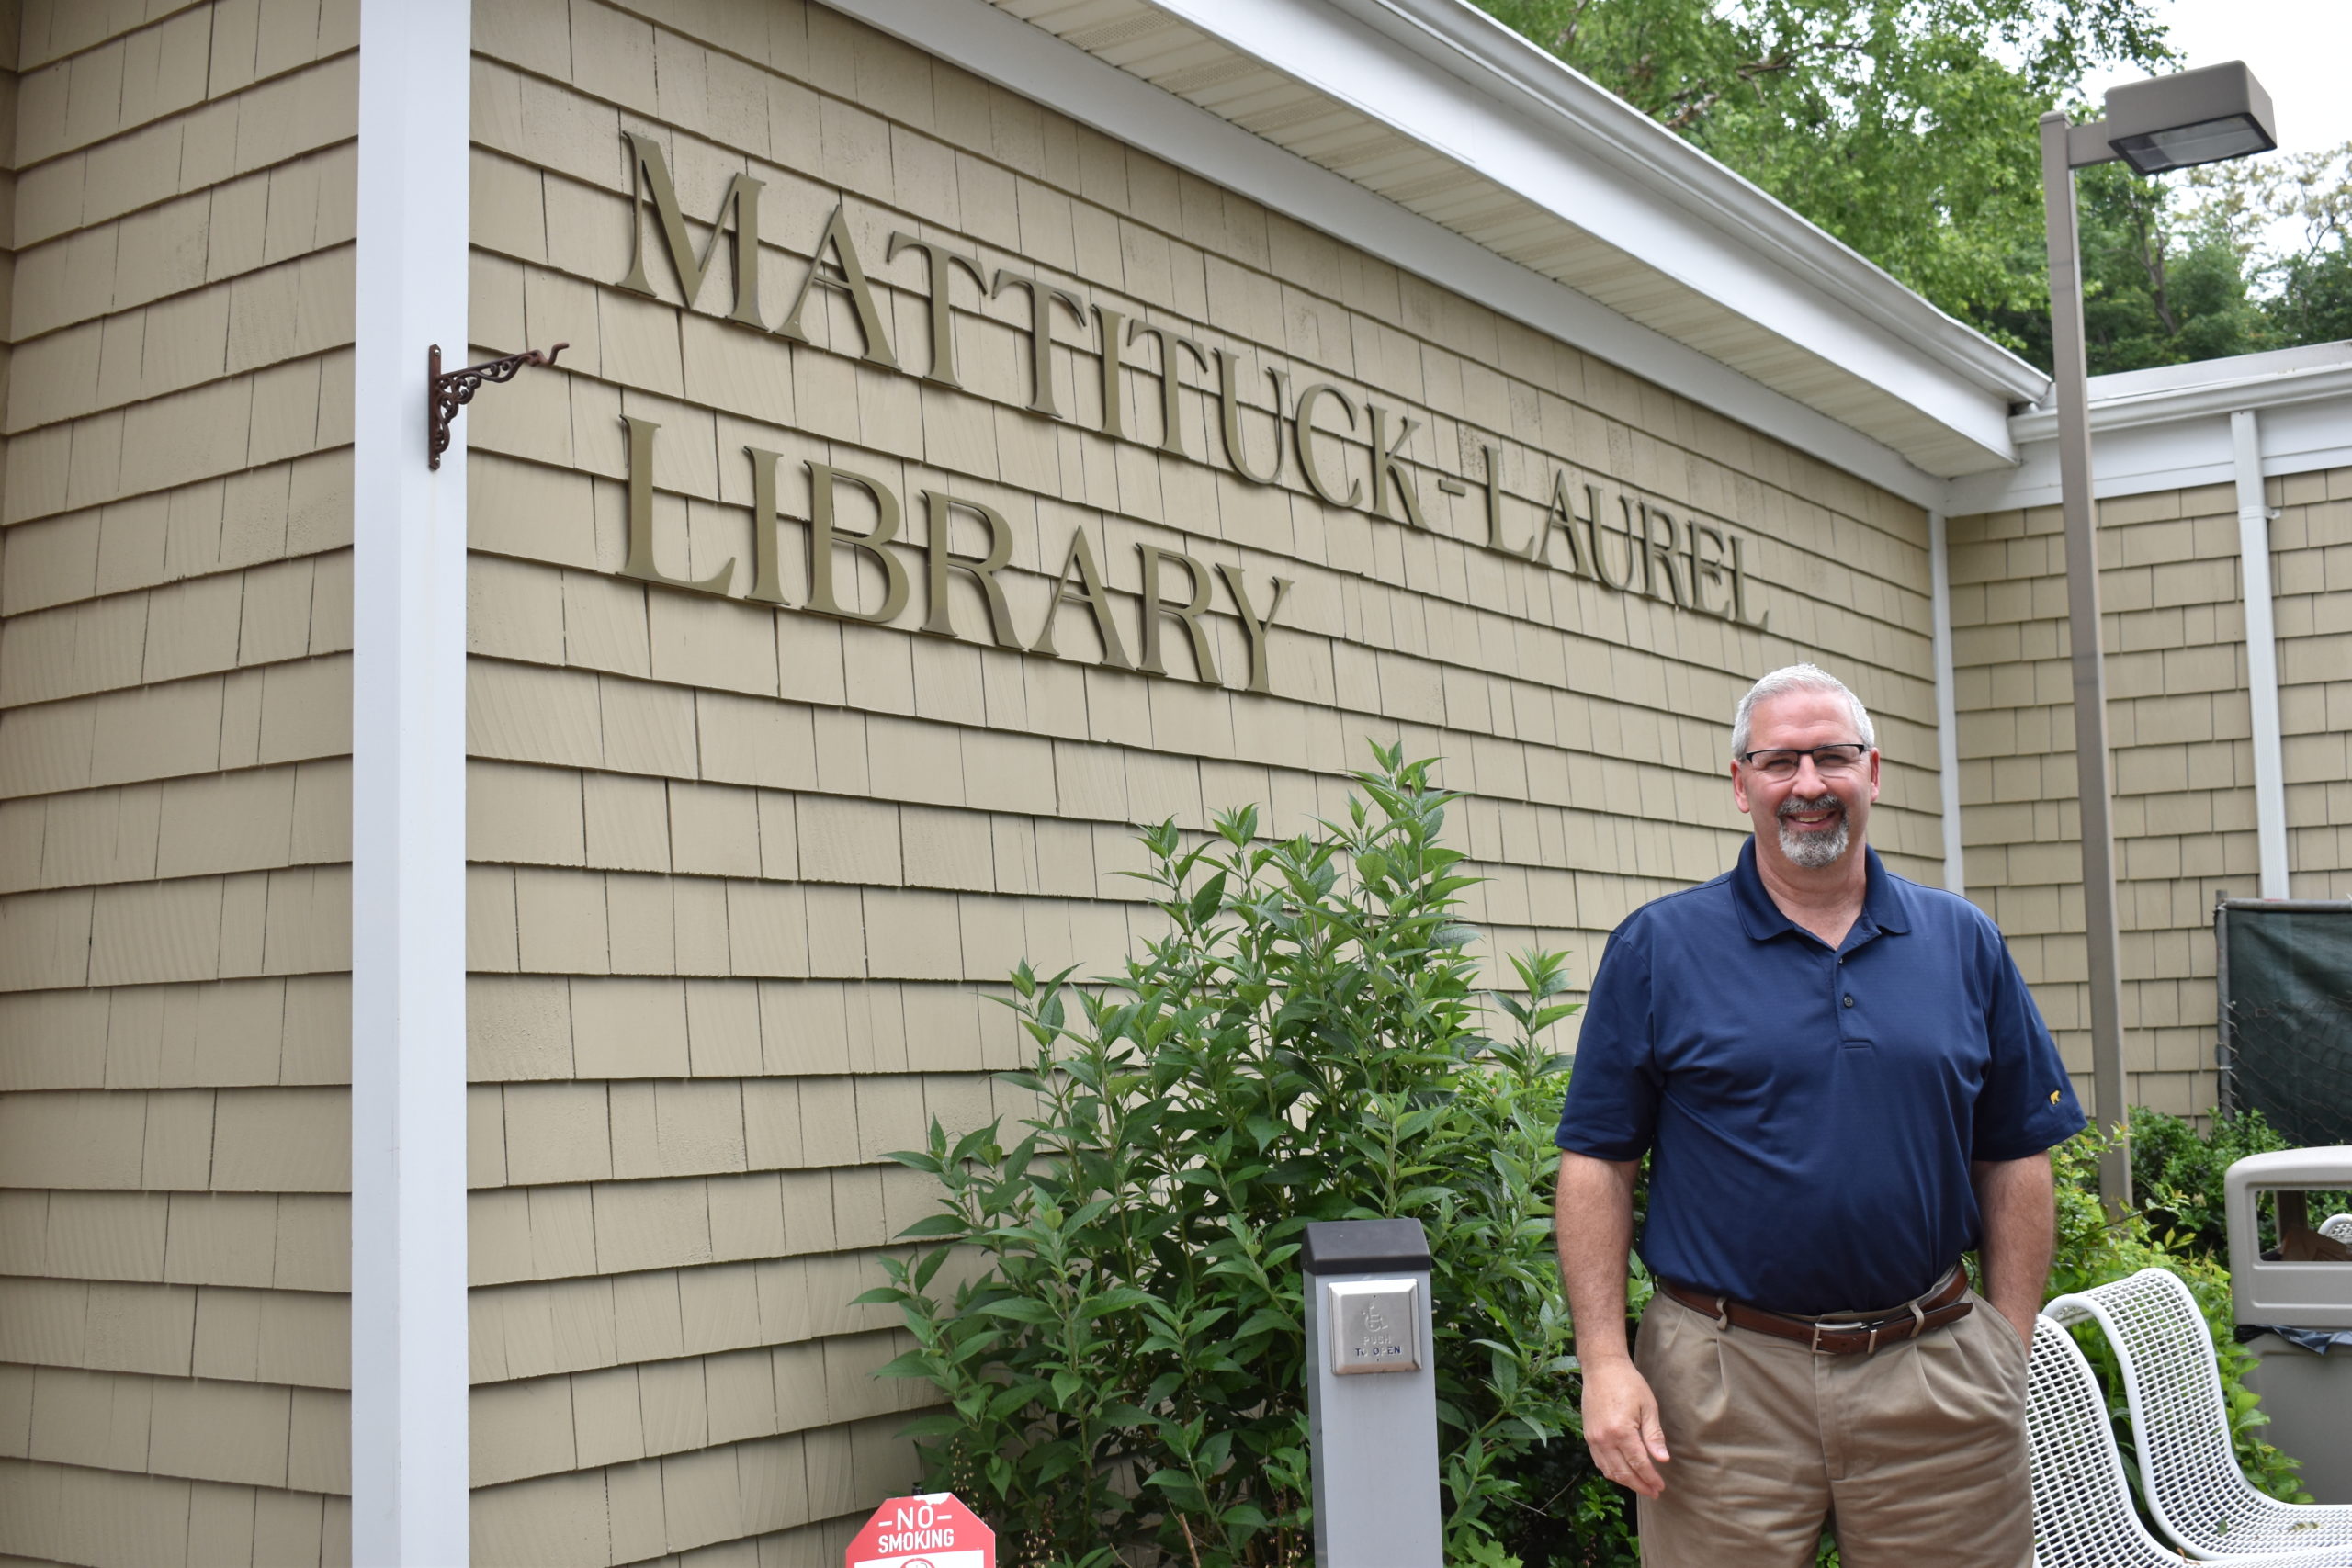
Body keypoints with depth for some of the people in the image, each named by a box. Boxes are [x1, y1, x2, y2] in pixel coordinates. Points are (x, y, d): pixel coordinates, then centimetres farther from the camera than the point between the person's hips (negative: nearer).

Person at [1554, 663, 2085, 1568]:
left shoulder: (1963, 944, 8)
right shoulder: (1658, 949, 1)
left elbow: (2016, 1160, 9)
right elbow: (1597, 1160, -1)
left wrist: (2010, 1359, 3)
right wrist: (1605, 1361, -8)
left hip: (1933, 1376, 2)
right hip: (1725, 1380, -2)